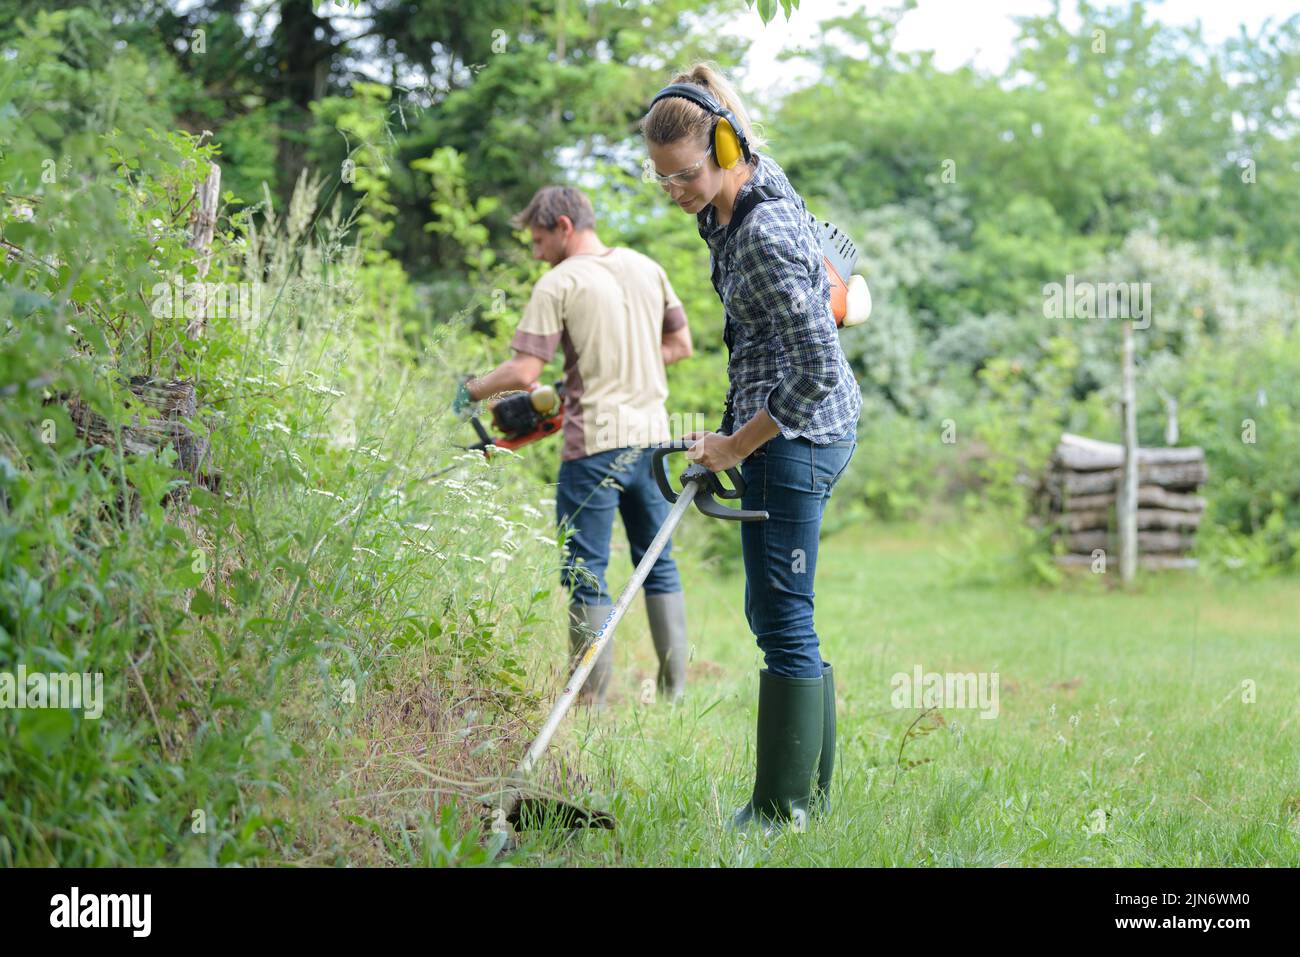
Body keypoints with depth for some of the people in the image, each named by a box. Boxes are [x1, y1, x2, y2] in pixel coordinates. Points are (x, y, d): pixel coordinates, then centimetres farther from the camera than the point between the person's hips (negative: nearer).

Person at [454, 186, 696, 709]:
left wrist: (470, 390, 1)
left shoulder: (558, 284, -10)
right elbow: (680, 343, 18)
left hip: (596, 444, -6)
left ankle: (592, 700, 1)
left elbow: (523, 372, -15)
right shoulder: (646, 268, 9)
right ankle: (675, 689, 18)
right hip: (651, 435, 6)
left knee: (587, 574, 1)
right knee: (659, 565, 16)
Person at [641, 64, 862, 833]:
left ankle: (783, 810, 0)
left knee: (782, 619, -6)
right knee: (780, 615, 14)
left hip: (796, 433, -11)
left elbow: (818, 370, -25)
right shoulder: (749, 191, 5)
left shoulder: (764, 237, -23)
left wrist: (737, 445, -15)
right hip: (816, 429, 11)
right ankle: (812, 793, 21)